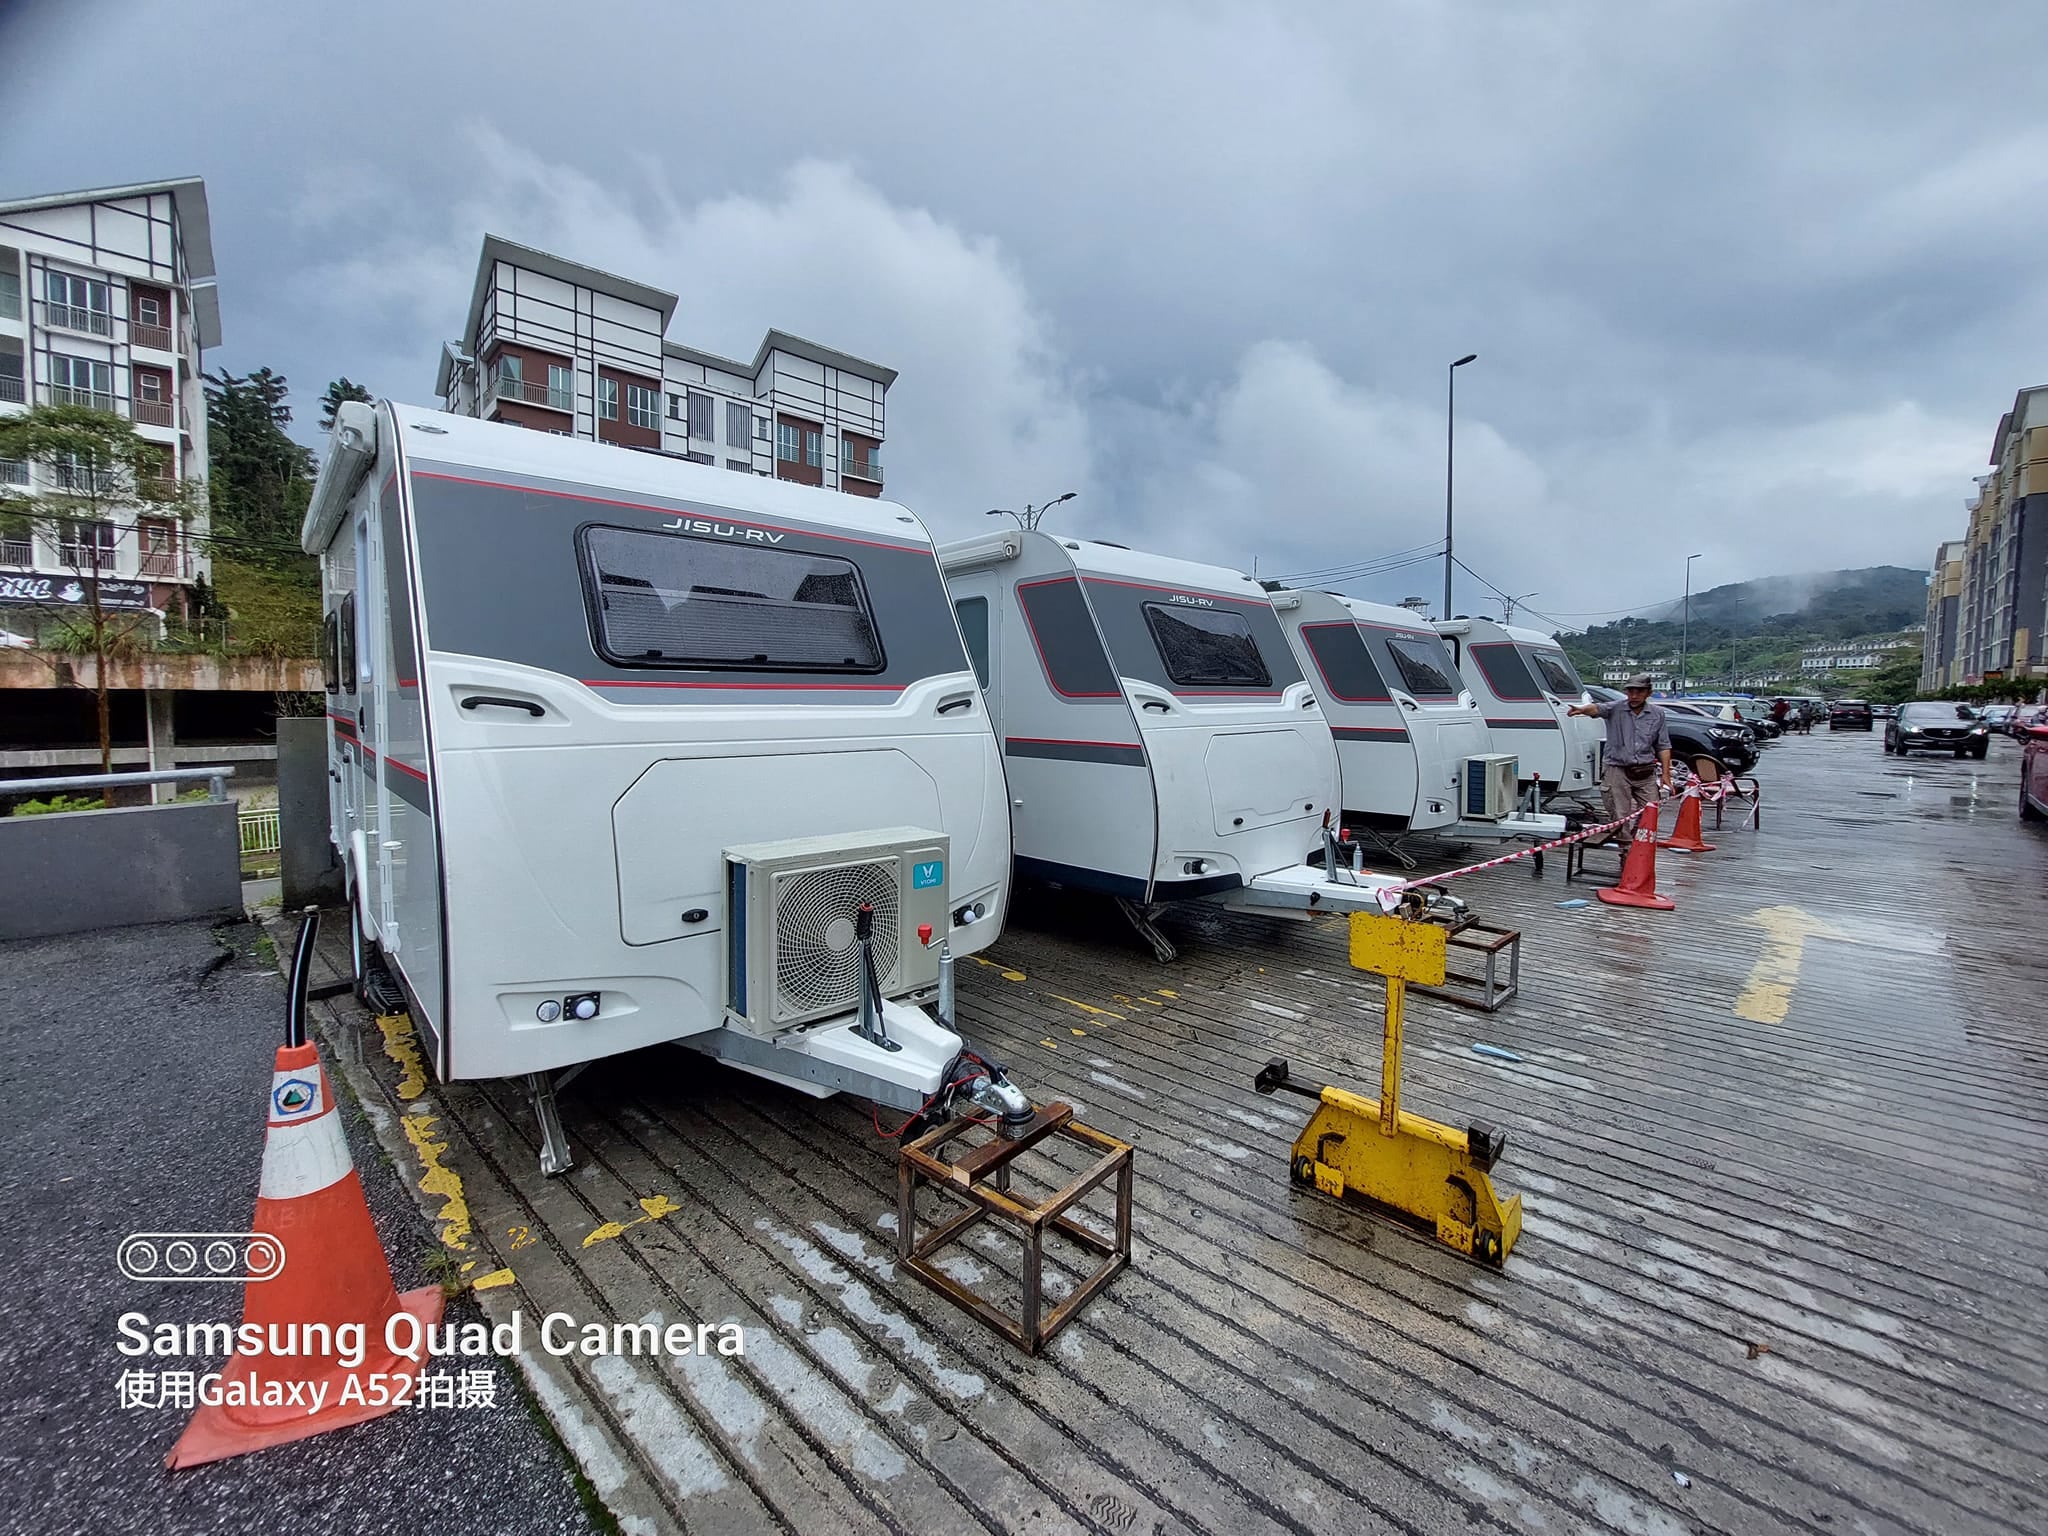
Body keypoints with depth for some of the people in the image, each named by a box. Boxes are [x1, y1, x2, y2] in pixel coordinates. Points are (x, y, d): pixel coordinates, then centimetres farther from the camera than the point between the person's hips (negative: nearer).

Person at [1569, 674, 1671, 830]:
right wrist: (1583, 709, -49)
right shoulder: (1616, 708, -2)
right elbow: (1597, 709, -25)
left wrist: (1665, 774, 5)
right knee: (1619, 818, 0)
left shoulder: (1657, 714, 8)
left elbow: (1663, 746, 11)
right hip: (1618, 771, -3)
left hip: (1646, 774, 3)